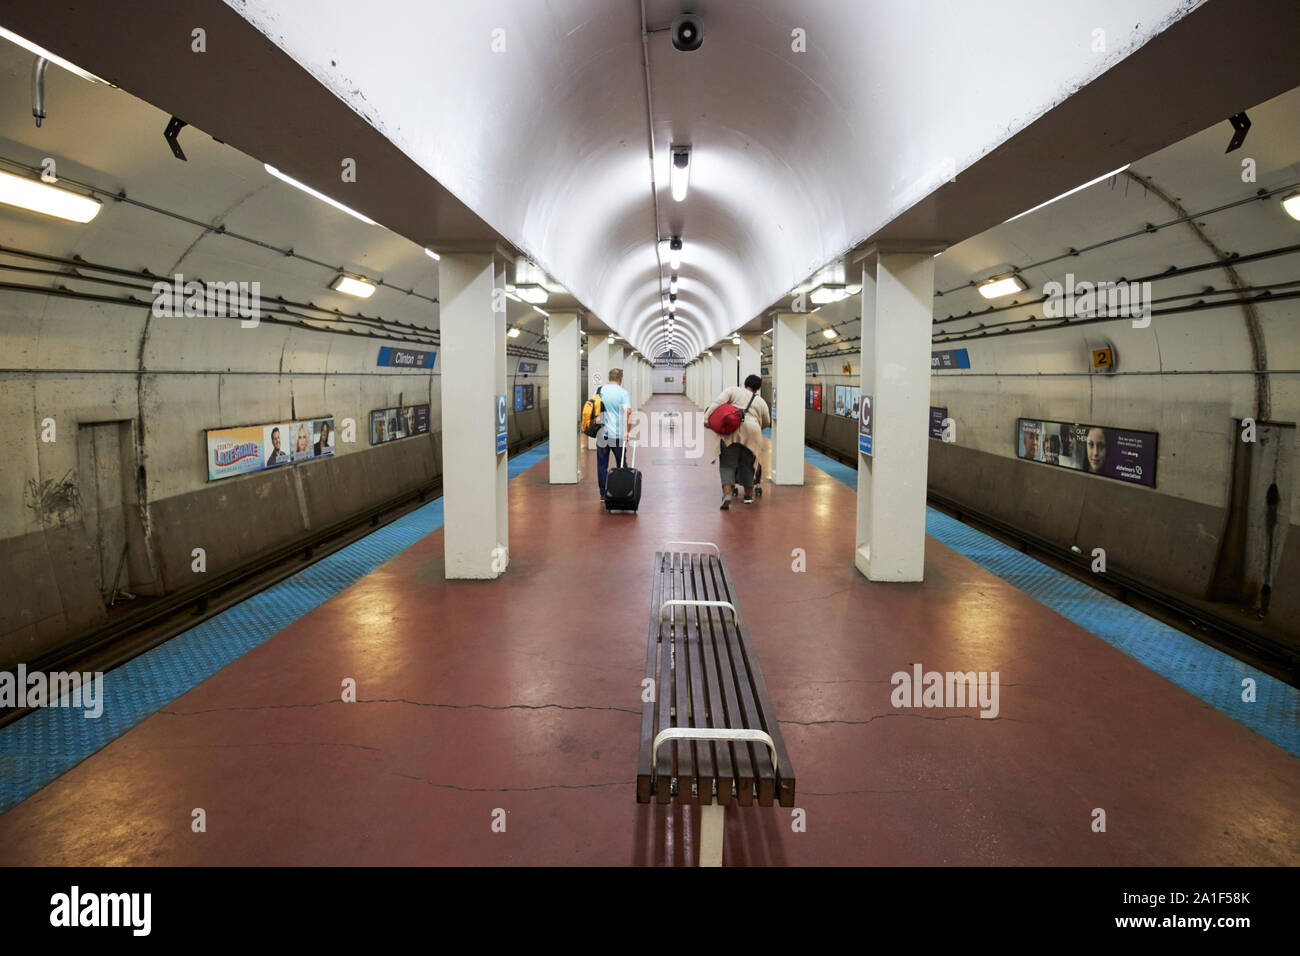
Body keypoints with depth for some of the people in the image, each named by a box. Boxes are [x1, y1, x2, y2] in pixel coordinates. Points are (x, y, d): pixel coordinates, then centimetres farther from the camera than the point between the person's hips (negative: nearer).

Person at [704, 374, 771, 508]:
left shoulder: (732, 390, 13)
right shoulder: (761, 402, 19)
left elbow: (718, 402, -2)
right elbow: (766, 423, 30)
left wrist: (706, 417, -5)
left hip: (731, 431, -2)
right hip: (751, 433, 2)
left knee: (727, 464, 1)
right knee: (746, 465, 17)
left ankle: (727, 494, -16)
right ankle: (748, 495, 27)